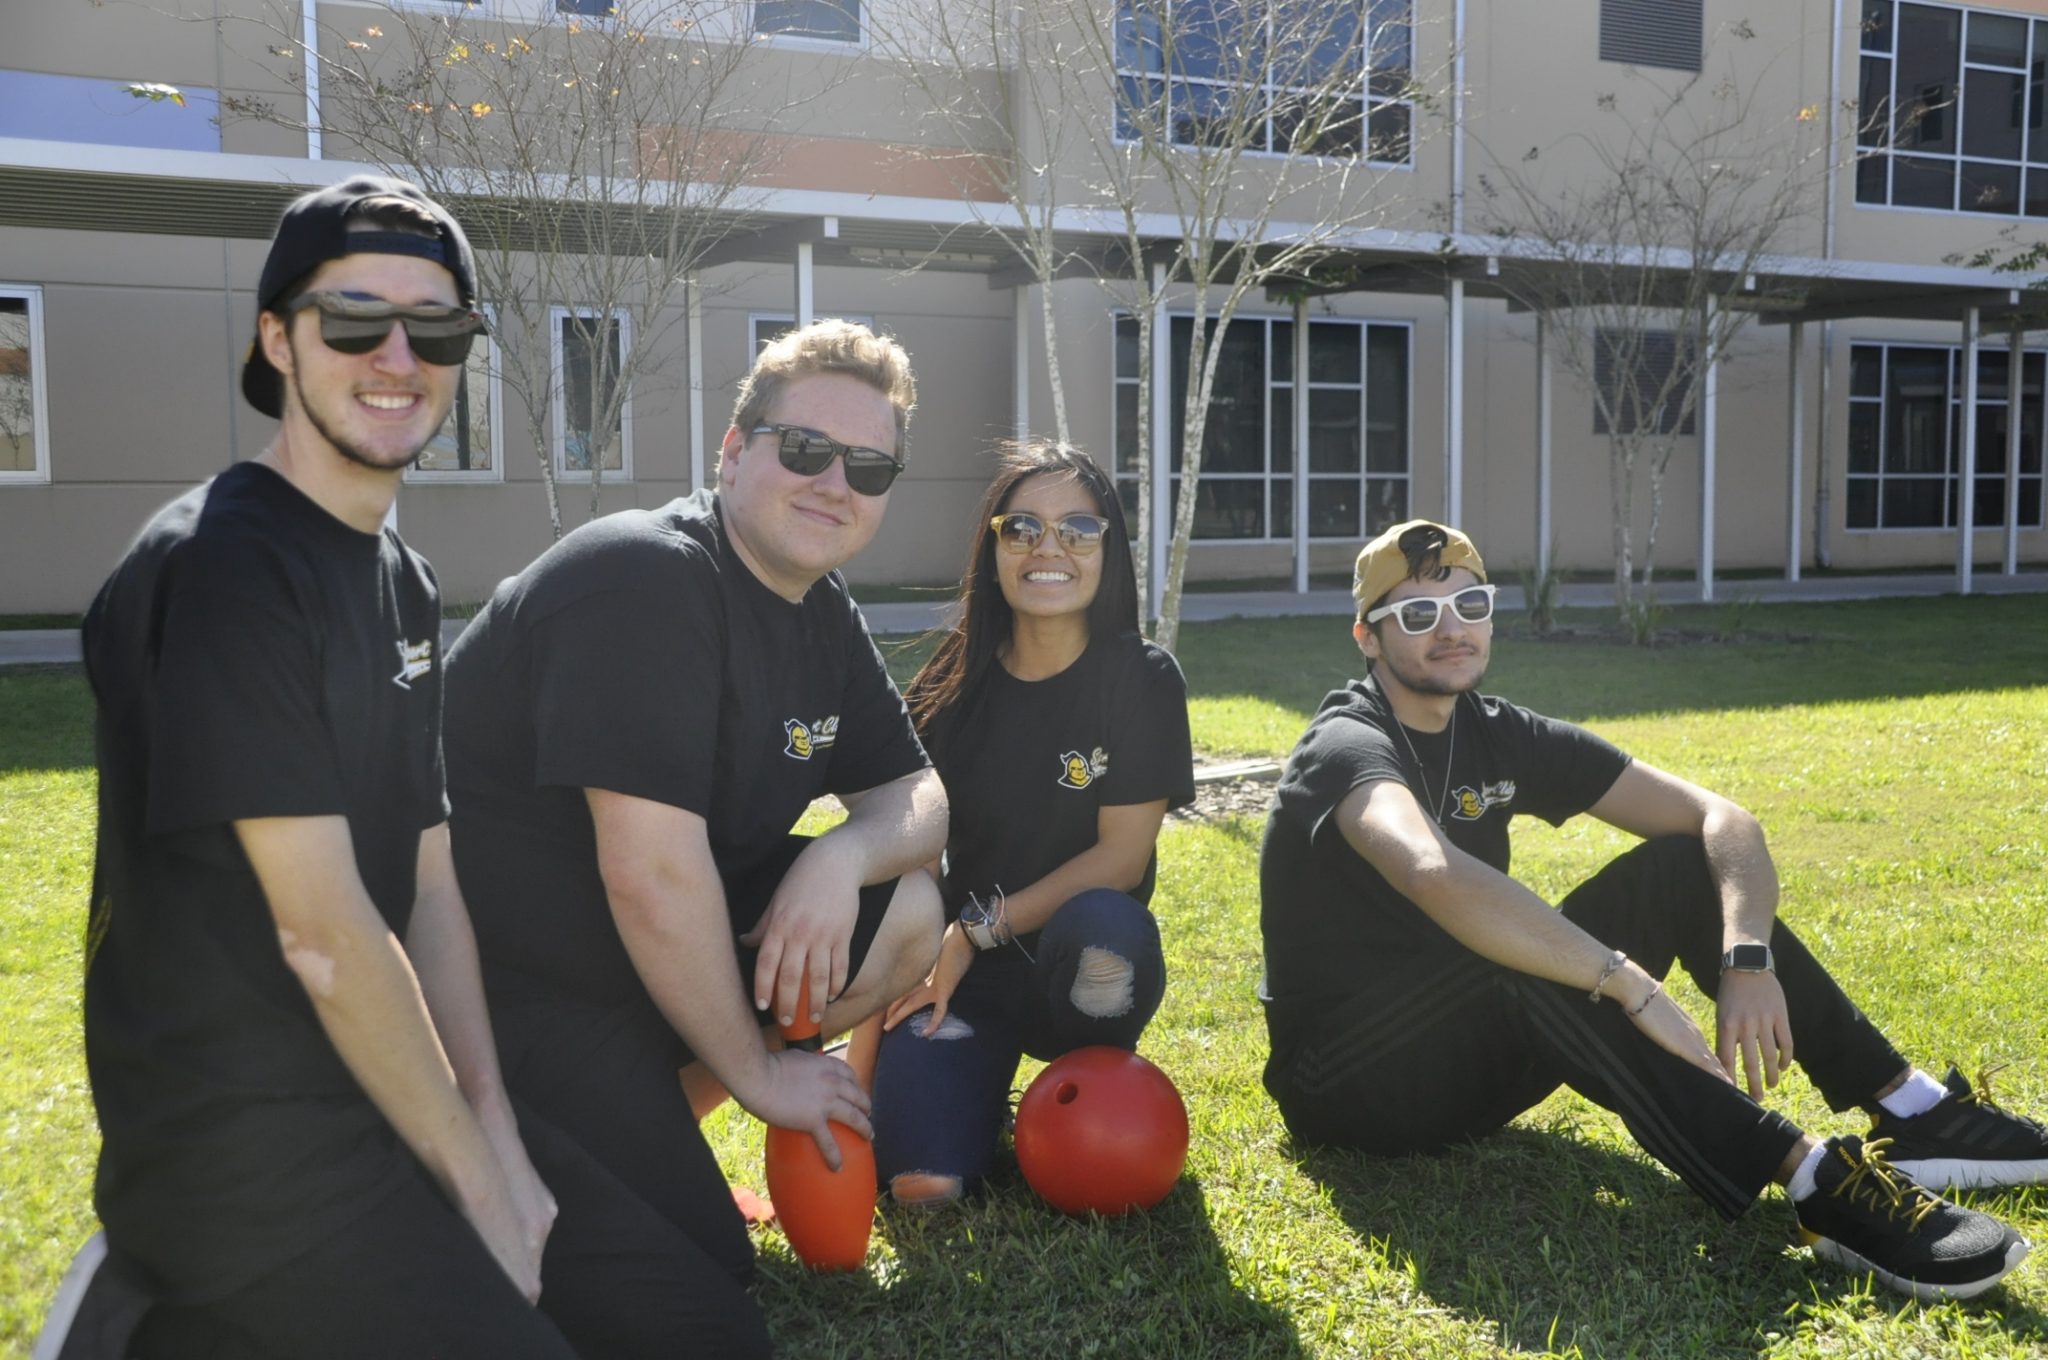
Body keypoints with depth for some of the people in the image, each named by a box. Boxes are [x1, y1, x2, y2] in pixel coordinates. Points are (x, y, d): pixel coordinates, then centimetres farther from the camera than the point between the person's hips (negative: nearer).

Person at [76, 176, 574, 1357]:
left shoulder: (403, 583, 9)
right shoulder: (222, 566, -17)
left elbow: (430, 884, 7)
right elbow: (322, 930, -19)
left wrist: (501, 1146, 0)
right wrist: (478, 1189, -12)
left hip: (365, 1098, 9)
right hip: (244, 1141, -9)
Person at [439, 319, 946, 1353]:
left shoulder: (822, 609, 5)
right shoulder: (647, 579, -23)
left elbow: (918, 793, 9)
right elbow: (652, 876, -27)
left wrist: (844, 855, -16)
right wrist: (754, 1068, -14)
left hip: (649, 950, 9)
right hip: (511, 987, -9)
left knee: (907, 917, 0)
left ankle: (645, 1121, 4)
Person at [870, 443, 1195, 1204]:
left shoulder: (1143, 679, -8)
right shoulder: (948, 690, -1)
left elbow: (1121, 857, -12)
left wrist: (977, 931, -15)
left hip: (1077, 967, 0)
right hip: (961, 969, 1)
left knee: (1103, 924, -37)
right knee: (921, 1184, -23)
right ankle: (988, 1075, 14)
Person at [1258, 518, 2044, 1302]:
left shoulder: (1504, 736, 2)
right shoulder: (1350, 746, -19)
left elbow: (1719, 819, -3)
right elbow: (1435, 876, -43)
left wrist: (1748, 960, -22)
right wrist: (1633, 987, -42)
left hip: (1468, 1054, 7)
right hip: (1348, 1084, -7)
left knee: (1681, 866, -6)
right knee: (1520, 962, -37)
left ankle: (1913, 1113, -8)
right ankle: (1812, 1177, -36)